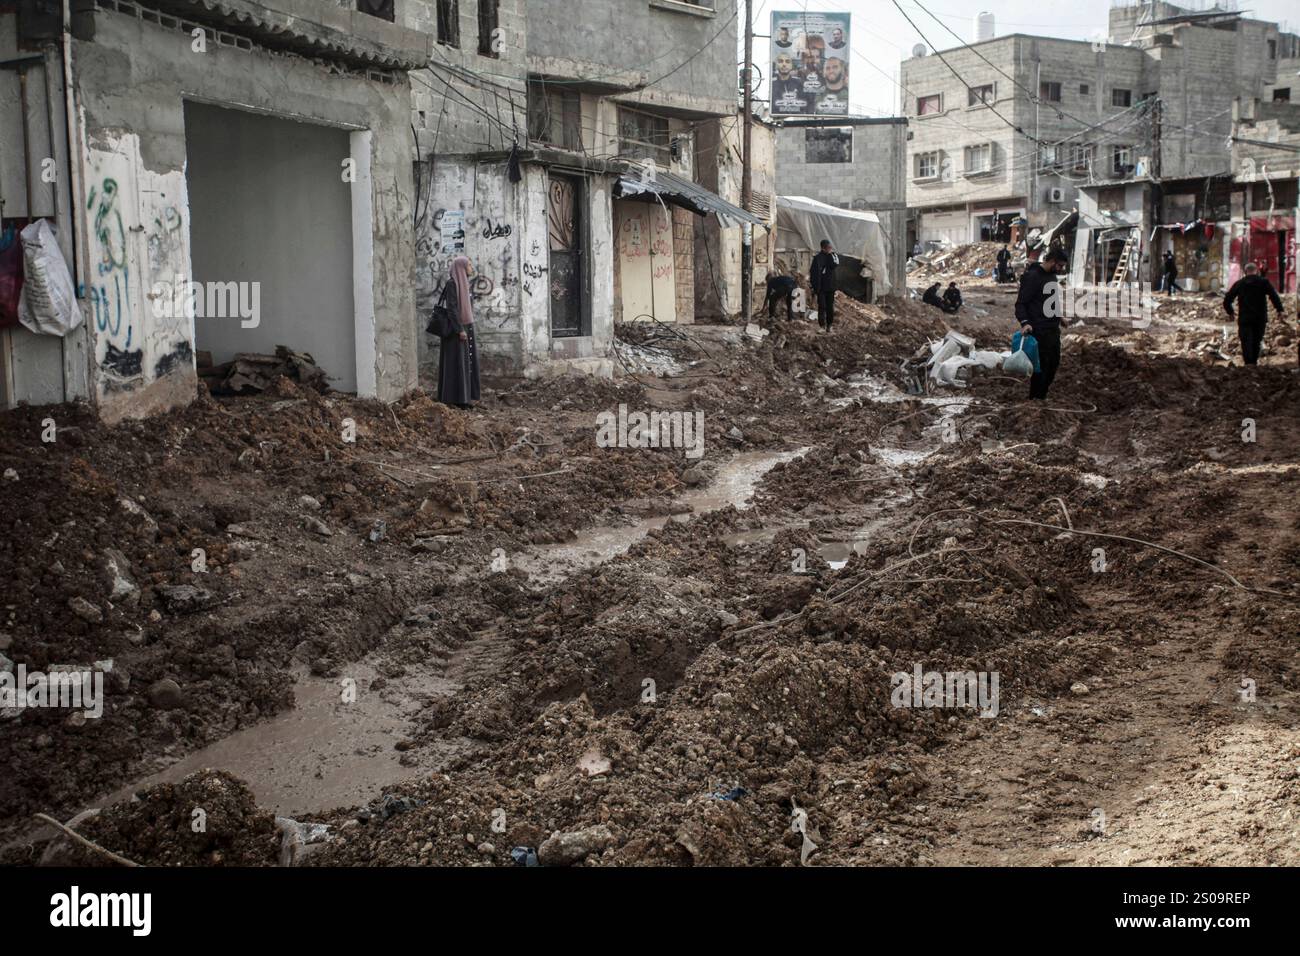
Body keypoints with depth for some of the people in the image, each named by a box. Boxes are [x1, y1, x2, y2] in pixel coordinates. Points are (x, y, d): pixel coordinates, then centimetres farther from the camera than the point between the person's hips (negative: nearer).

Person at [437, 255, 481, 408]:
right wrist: (460, 329, -22)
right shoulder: (452, 283, -12)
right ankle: (455, 399, -5)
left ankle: (464, 397, 13)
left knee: (466, 362, 9)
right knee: (456, 363, -7)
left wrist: (468, 329, 19)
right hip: (457, 328, -9)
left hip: (466, 326, 9)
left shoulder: (463, 283, 16)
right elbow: (452, 307, -18)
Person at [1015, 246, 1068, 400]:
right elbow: (1020, 303, -17)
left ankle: (1042, 395, 24)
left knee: (1054, 364, 13)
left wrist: (1058, 319, 25)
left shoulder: (1052, 275, 14)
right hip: (1039, 331, -9)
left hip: (1054, 330, 9)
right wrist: (1024, 322, -30)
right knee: (1040, 367, -6)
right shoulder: (1032, 276, -14)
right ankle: (1035, 399, 3)